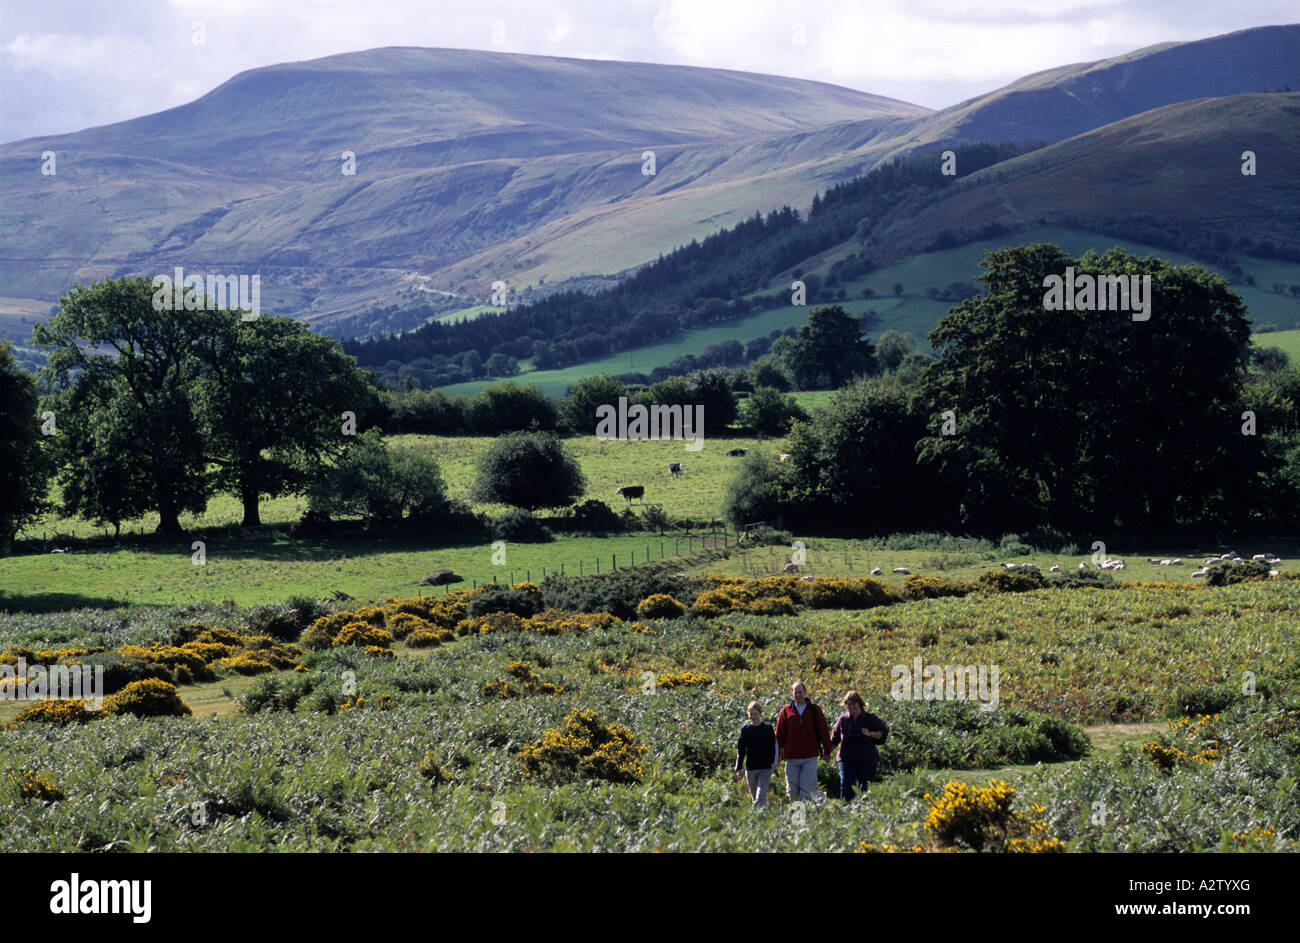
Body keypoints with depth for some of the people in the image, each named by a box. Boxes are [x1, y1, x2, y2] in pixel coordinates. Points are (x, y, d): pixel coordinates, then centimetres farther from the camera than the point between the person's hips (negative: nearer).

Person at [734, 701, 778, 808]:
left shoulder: (768, 728, 0)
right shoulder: (745, 729, 6)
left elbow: (773, 748, 0)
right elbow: (741, 751, 8)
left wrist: (773, 763, -13)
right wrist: (739, 768, 4)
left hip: (765, 768, -3)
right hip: (750, 769, 3)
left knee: (761, 797, -14)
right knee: (754, 798, 10)